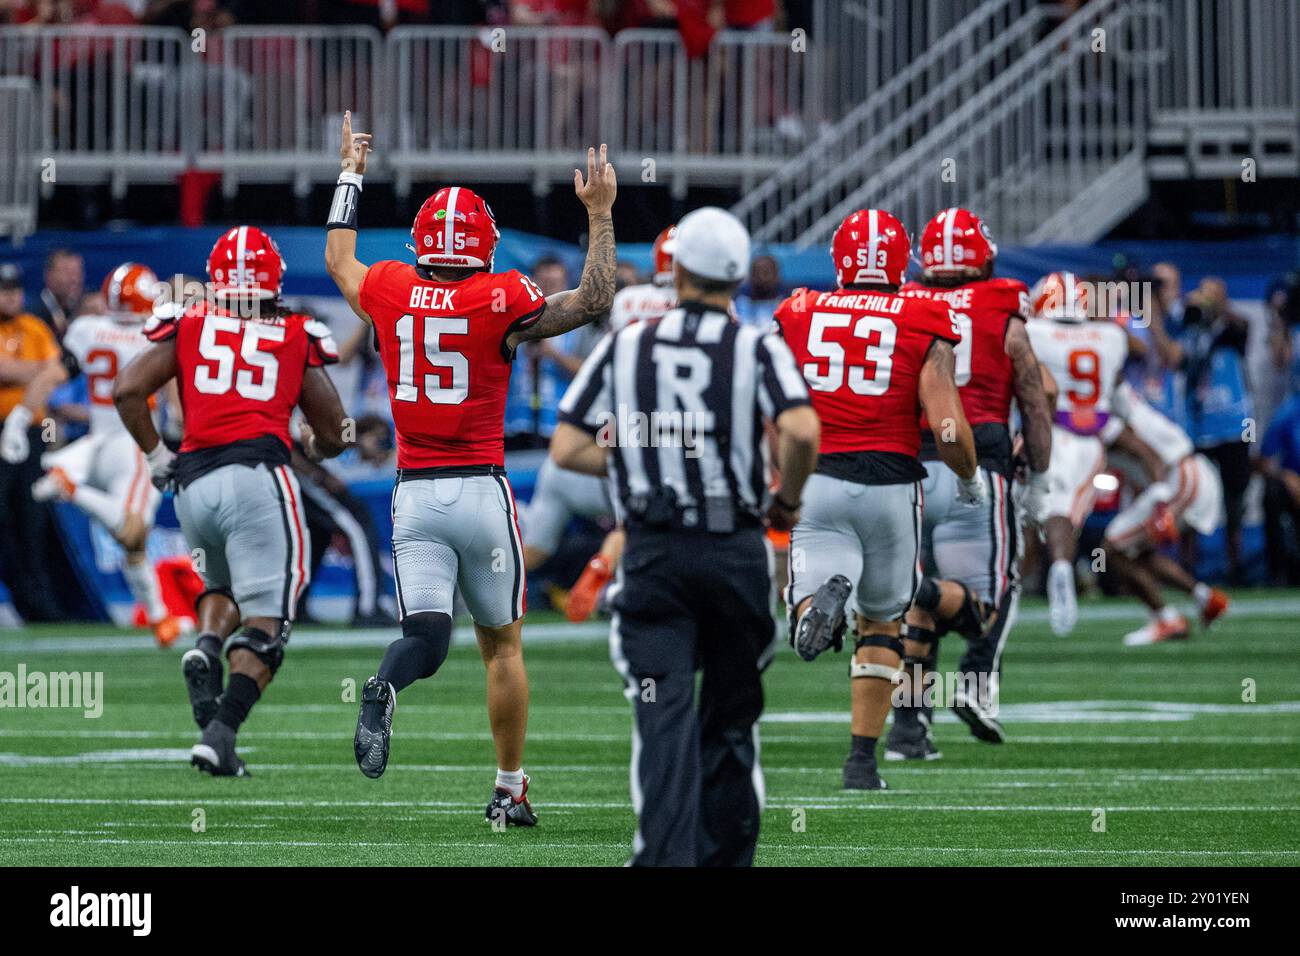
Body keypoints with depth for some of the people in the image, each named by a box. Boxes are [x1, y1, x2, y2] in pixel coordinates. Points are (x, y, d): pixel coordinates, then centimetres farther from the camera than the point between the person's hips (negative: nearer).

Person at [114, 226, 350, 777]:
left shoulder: (187, 328, 14)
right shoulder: (298, 339, 13)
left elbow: (127, 390, 3)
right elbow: (333, 436, 17)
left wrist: (154, 454, 16)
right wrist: (313, 444, 39)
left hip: (193, 483, 3)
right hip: (257, 476, -3)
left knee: (222, 586, 29)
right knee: (266, 621, 0)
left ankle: (205, 648, -4)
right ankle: (220, 732, -19)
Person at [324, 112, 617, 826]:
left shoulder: (390, 292, 1)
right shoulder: (500, 302, -9)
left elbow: (338, 259, 23)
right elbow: (593, 302, -4)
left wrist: (350, 173, 35)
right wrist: (600, 216, 2)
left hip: (414, 497, 2)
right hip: (482, 491, -2)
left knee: (427, 634, -2)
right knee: (501, 643, 12)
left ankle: (384, 688, -37)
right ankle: (509, 790, 16)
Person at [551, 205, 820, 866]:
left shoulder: (625, 346, 2)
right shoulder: (756, 349, -4)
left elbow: (565, 450, 1)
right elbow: (801, 431, -21)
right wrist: (787, 500, -2)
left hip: (654, 554, 0)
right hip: (735, 550, 0)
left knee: (664, 718, -4)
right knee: (730, 719, 13)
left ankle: (667, 857, -20)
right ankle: (724, 856, 17)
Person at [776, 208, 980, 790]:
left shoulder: (797, 316, 7)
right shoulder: (924, 327, 0)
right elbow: (949, 429, -10)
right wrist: (970, 481, 10)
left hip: (817, 479, 0)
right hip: (891, 481, 0)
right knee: (881, 621, 19)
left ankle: (822, 597, -38)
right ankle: (862, 760, 14)